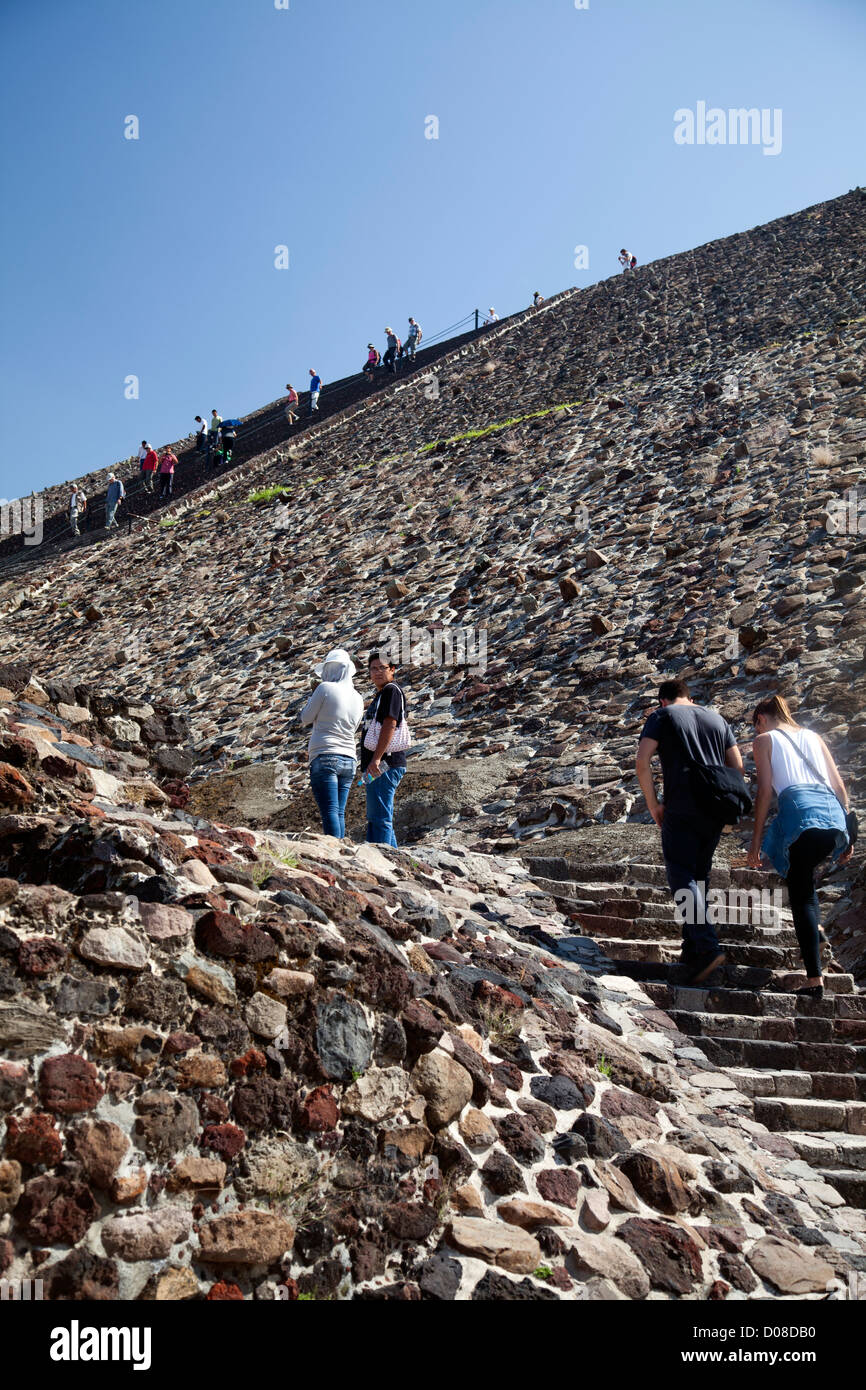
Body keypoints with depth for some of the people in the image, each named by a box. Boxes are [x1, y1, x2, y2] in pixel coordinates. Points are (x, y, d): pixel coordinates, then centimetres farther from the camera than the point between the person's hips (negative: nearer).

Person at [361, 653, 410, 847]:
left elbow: (390, 724, -17)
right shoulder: (379, 696, 26)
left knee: (379, 818, -14)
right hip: (380, 766, 11)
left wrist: (376, 759, -25)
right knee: (375, 819, 13)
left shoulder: (392, 690, -5)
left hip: (384, 764, -11)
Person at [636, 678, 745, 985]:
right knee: (698, 876, 14)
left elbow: (642, 762, -8)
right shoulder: (717, 719, 19)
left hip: (681, 810, -5)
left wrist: (653, 805, -1)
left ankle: (708, 948, -19)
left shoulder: (661, 716, 4)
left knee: (681, 877, -5)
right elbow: (738, 767, 13)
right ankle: (692, 949, 15)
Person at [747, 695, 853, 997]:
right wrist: (847, 833, 23)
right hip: (834, 813, 6)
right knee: (803, 875, 32)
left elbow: (765, 791, 3)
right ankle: (812, 929, 20)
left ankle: (815, 979, -5)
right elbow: (839, 786, 21)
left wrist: (756, 841, 5)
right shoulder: (813, 736, 27)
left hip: (800, 810, -5)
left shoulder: (764, 739, 13)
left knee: (800, 895, 0)